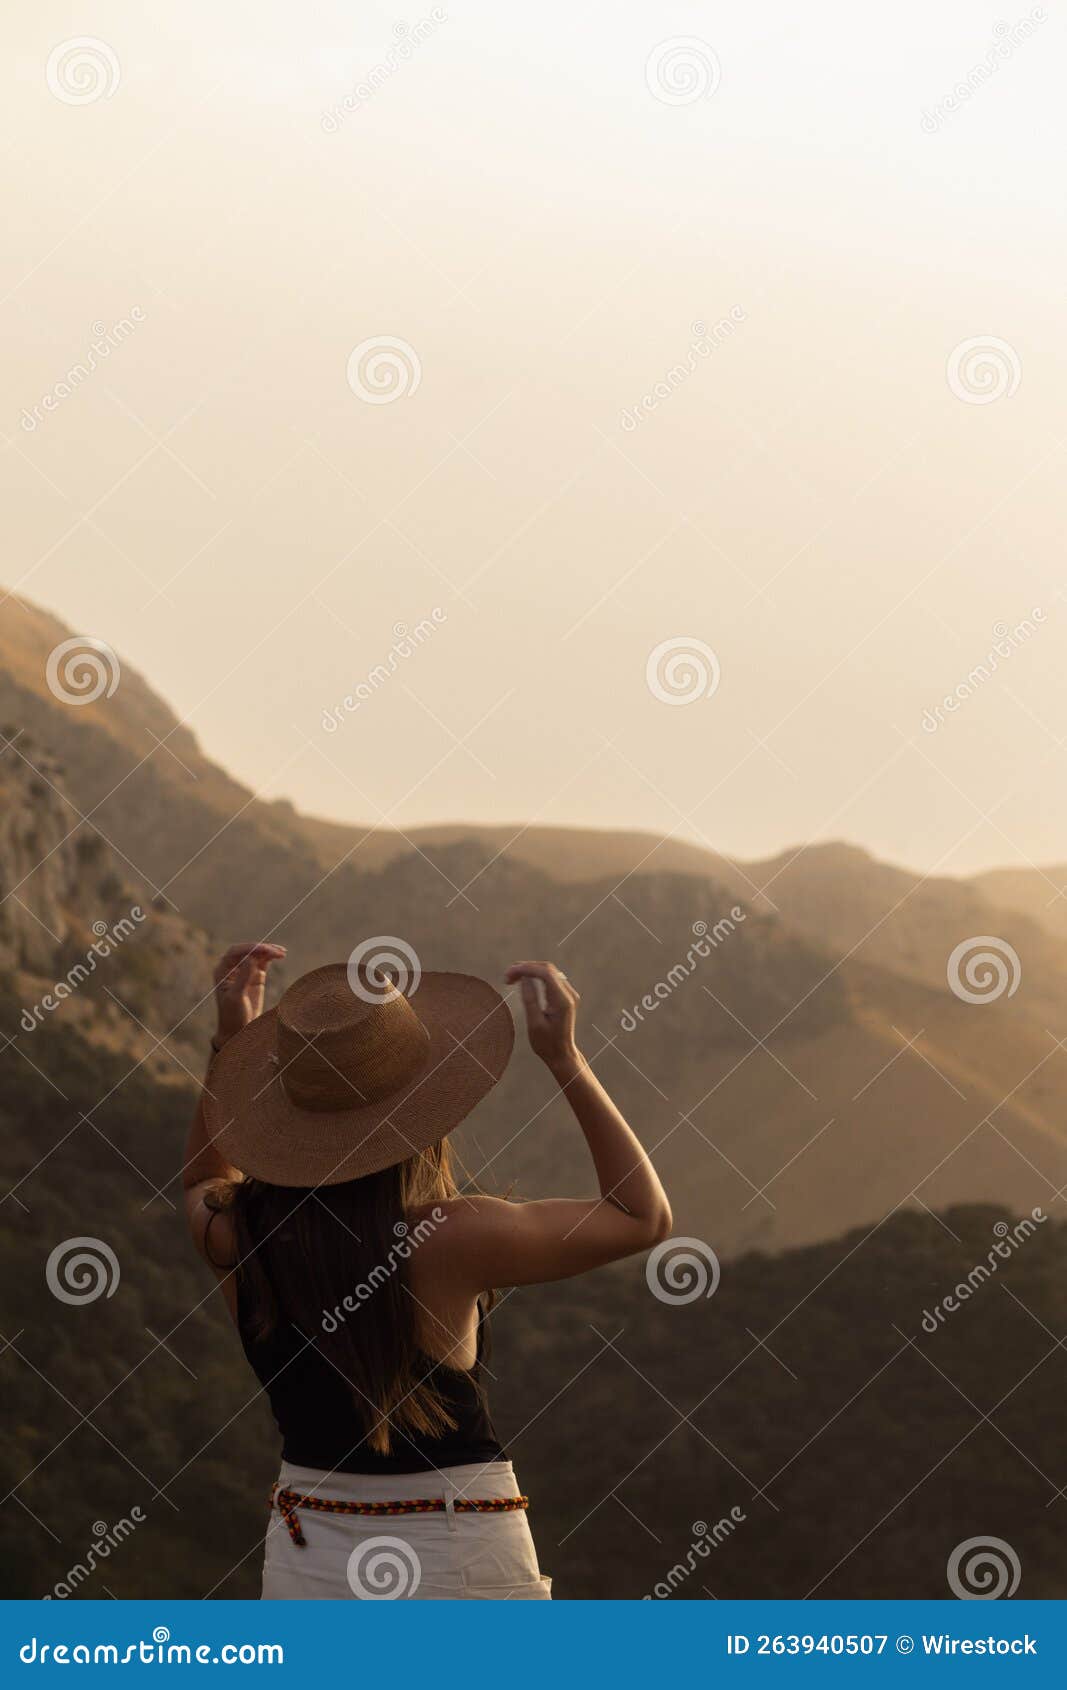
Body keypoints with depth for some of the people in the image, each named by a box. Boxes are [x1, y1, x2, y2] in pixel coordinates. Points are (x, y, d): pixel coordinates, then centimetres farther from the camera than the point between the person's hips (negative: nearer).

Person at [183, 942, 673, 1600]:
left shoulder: (236, 1233, -6)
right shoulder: (448, 1238, -19)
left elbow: (203, 1180, 23)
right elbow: (645, 1216, -3)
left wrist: (230, 1038, 14)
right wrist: (565, 1058, -5)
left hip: (303, 1566, 5)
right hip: (460, 1568, -5)